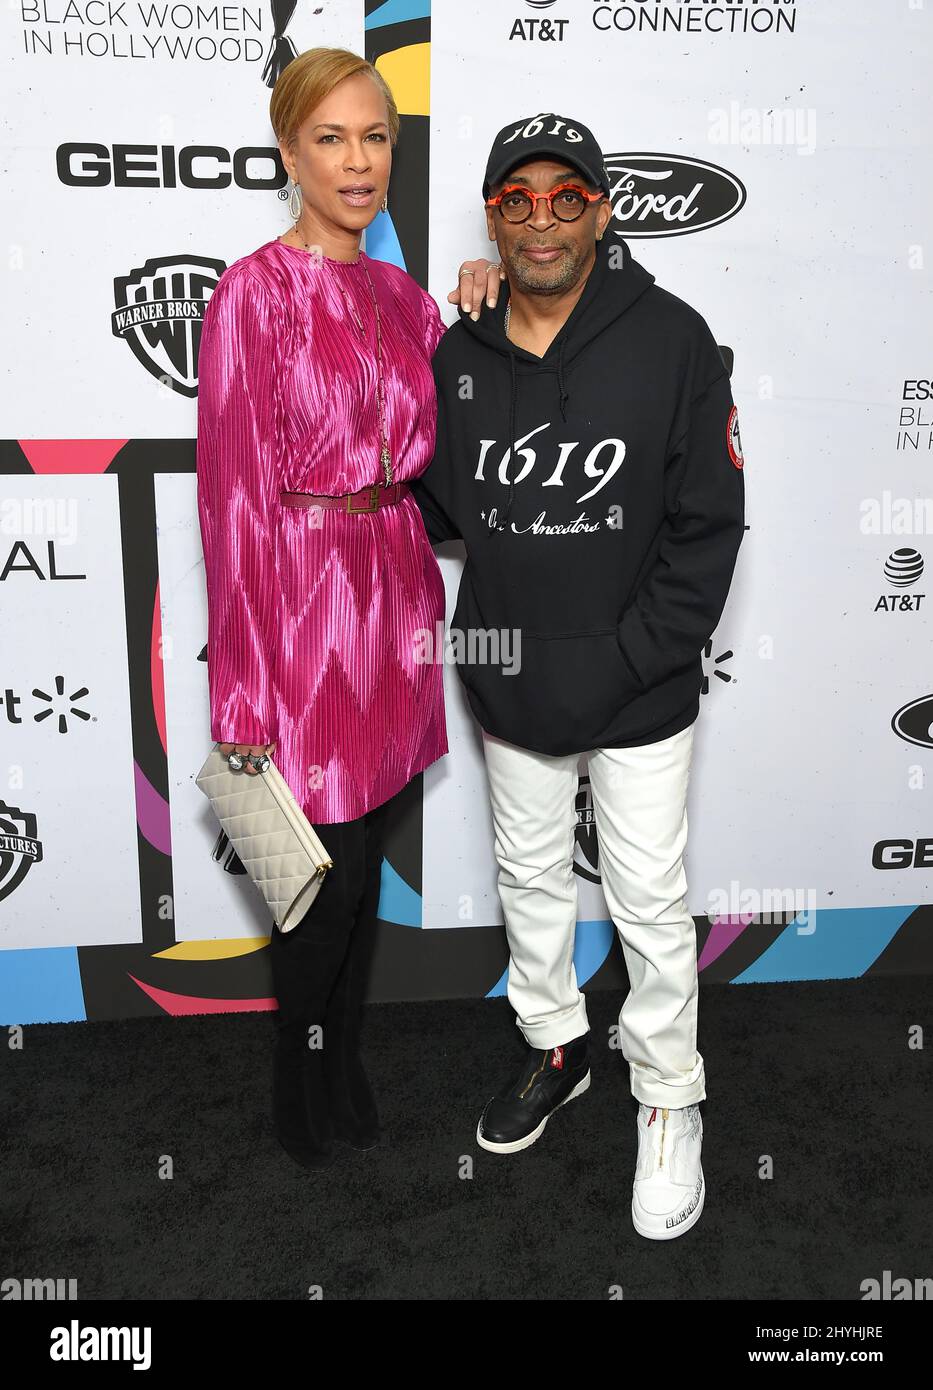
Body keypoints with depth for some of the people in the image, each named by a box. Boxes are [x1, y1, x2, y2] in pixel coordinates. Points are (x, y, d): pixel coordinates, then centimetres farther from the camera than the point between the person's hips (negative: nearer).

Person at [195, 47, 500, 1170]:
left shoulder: (402, 295, 11)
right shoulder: (253, 293, -9)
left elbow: (439, 453, 14)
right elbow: (236, 496, -12)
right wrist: (246, 695, -14)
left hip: (394, 595, 6)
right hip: (305, 600, -6)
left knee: (367, 859, 16)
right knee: (330, 873, 3)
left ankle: (343, 1056, 37)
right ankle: (299, 1077, 29)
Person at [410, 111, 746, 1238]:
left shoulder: (672, 340, -12)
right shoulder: (458, 356, 0)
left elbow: (709, 527, -14)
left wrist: (617, 665, -18)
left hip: (640, 690, -4)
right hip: (510, 683, 4)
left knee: (649, 901, 7)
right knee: (529, 874, 20)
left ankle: (668, 1095, 32)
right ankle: (554, 1045, 45)